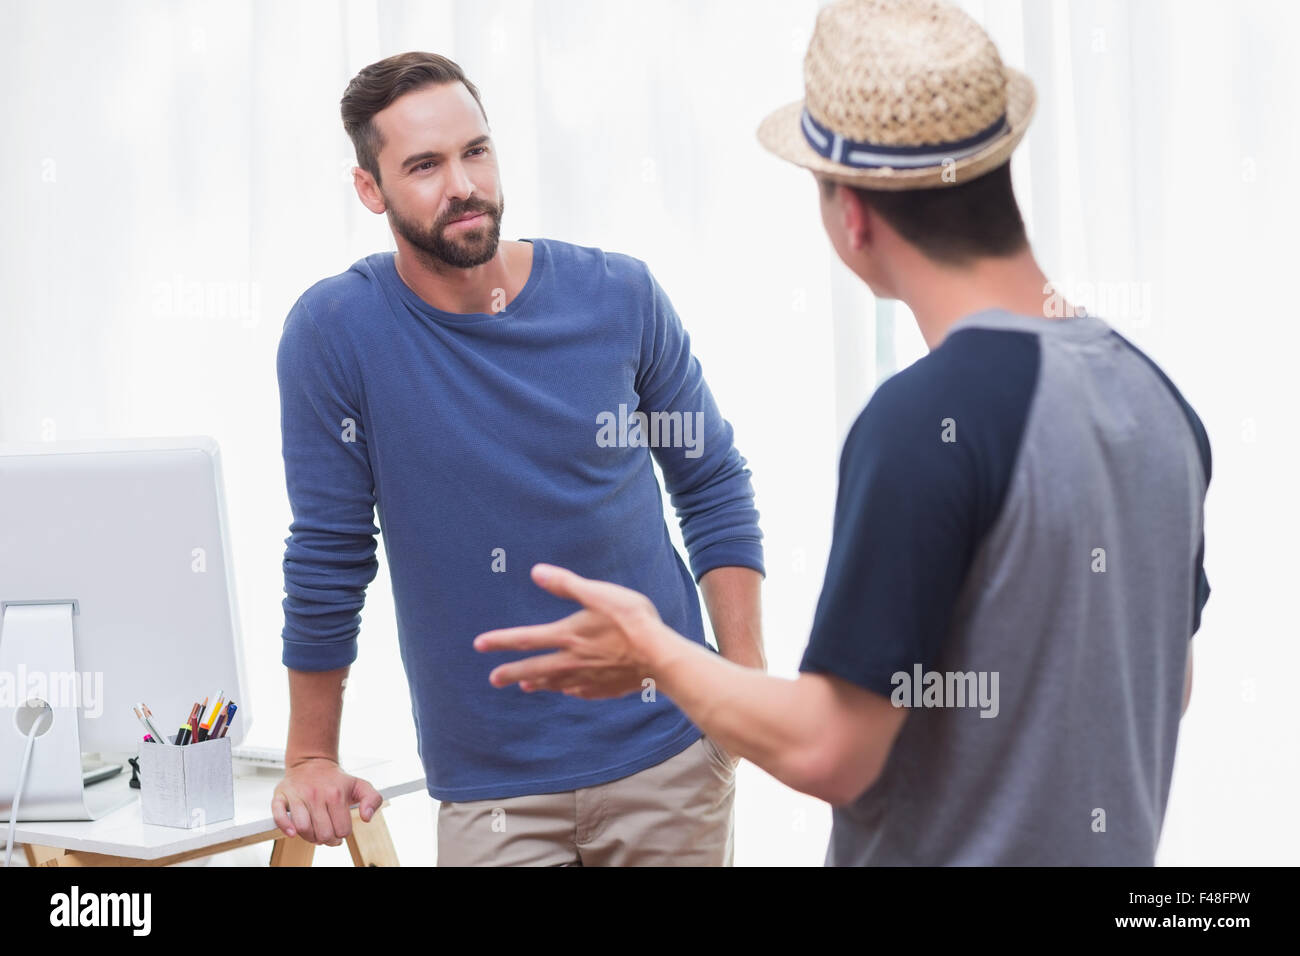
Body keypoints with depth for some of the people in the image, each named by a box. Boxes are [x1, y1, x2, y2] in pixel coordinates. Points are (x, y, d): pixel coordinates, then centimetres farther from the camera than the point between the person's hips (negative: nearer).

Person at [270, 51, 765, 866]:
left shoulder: (620, 297, -4)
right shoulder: (334, 332, -10)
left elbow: (715, 487, 6)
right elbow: (329, 556, -4)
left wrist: (750, 678, -2)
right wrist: (312, 758, 3)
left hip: (671, 752, 2)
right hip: (493, 784, -2)